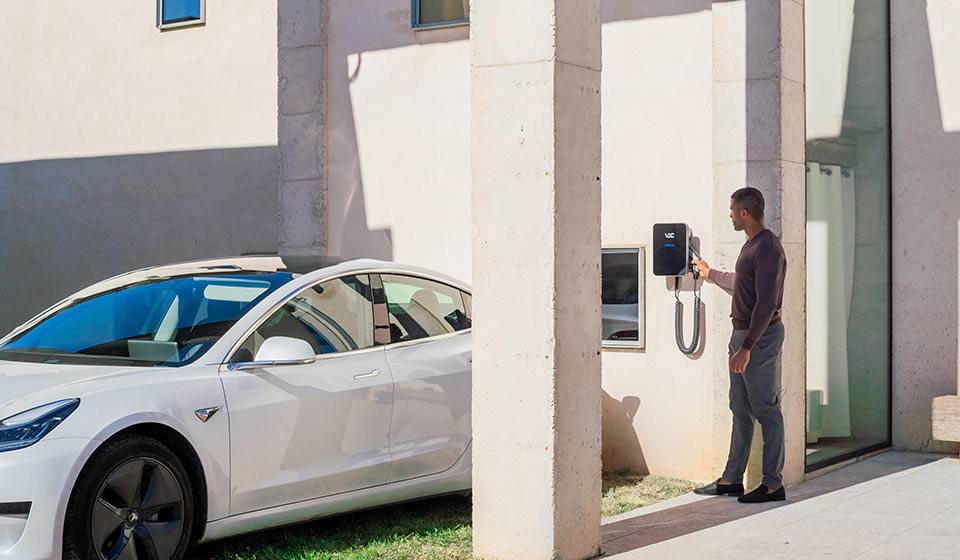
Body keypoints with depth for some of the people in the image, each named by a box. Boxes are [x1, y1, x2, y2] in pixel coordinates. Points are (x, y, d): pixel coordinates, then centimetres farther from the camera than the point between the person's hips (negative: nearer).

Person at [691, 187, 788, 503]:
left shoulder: (768, 249, -18)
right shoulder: (752, 245, 14)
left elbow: (766, 303, -24)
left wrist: (747, 347, -26)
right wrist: (710, 274, 47)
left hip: (761, 338, -10)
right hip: (743, 334, 10)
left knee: (766, 410, -4)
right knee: (740, 410, 13)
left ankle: (773, 484, 1)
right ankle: (732, 480, 20)